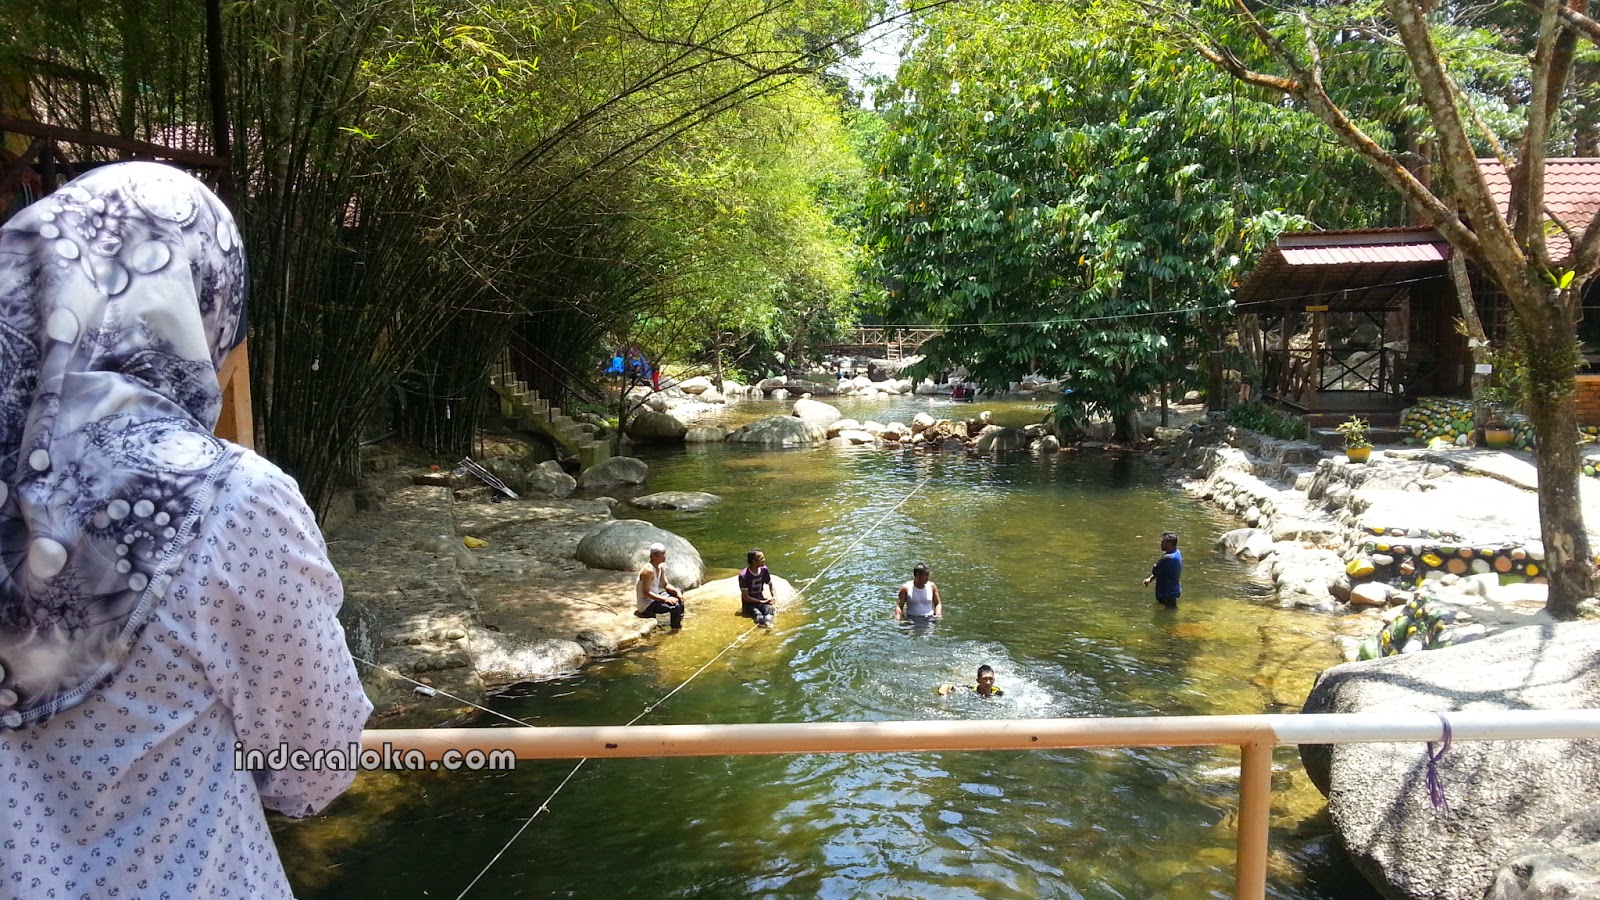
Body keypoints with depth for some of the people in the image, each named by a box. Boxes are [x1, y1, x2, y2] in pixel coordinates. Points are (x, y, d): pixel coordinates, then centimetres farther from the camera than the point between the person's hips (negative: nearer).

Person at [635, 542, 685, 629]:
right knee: (675, 606, -24)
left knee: (678, 592, 16)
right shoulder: (648, 570, -26)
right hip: (645, 604, -10)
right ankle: (675, 629, -5)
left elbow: (666, 585, 12)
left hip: (653, 597, 10)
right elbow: (646, 593, -27)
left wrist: (676, 591, -7)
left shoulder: (660, 568, 4)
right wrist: (665, 599, -29)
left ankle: (680, 620, 25)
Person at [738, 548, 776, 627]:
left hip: (761, 600, 4)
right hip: (749, 603, -4)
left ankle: (768, 622, -63)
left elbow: (770, 585, 14)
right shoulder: (743, 575, -18)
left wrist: (774, 599, -2)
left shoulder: (764, 570, -3)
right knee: (757, 613, -36)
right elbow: (745, 597, -15)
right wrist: (762, 602, -18)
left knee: (769, 608, -31)